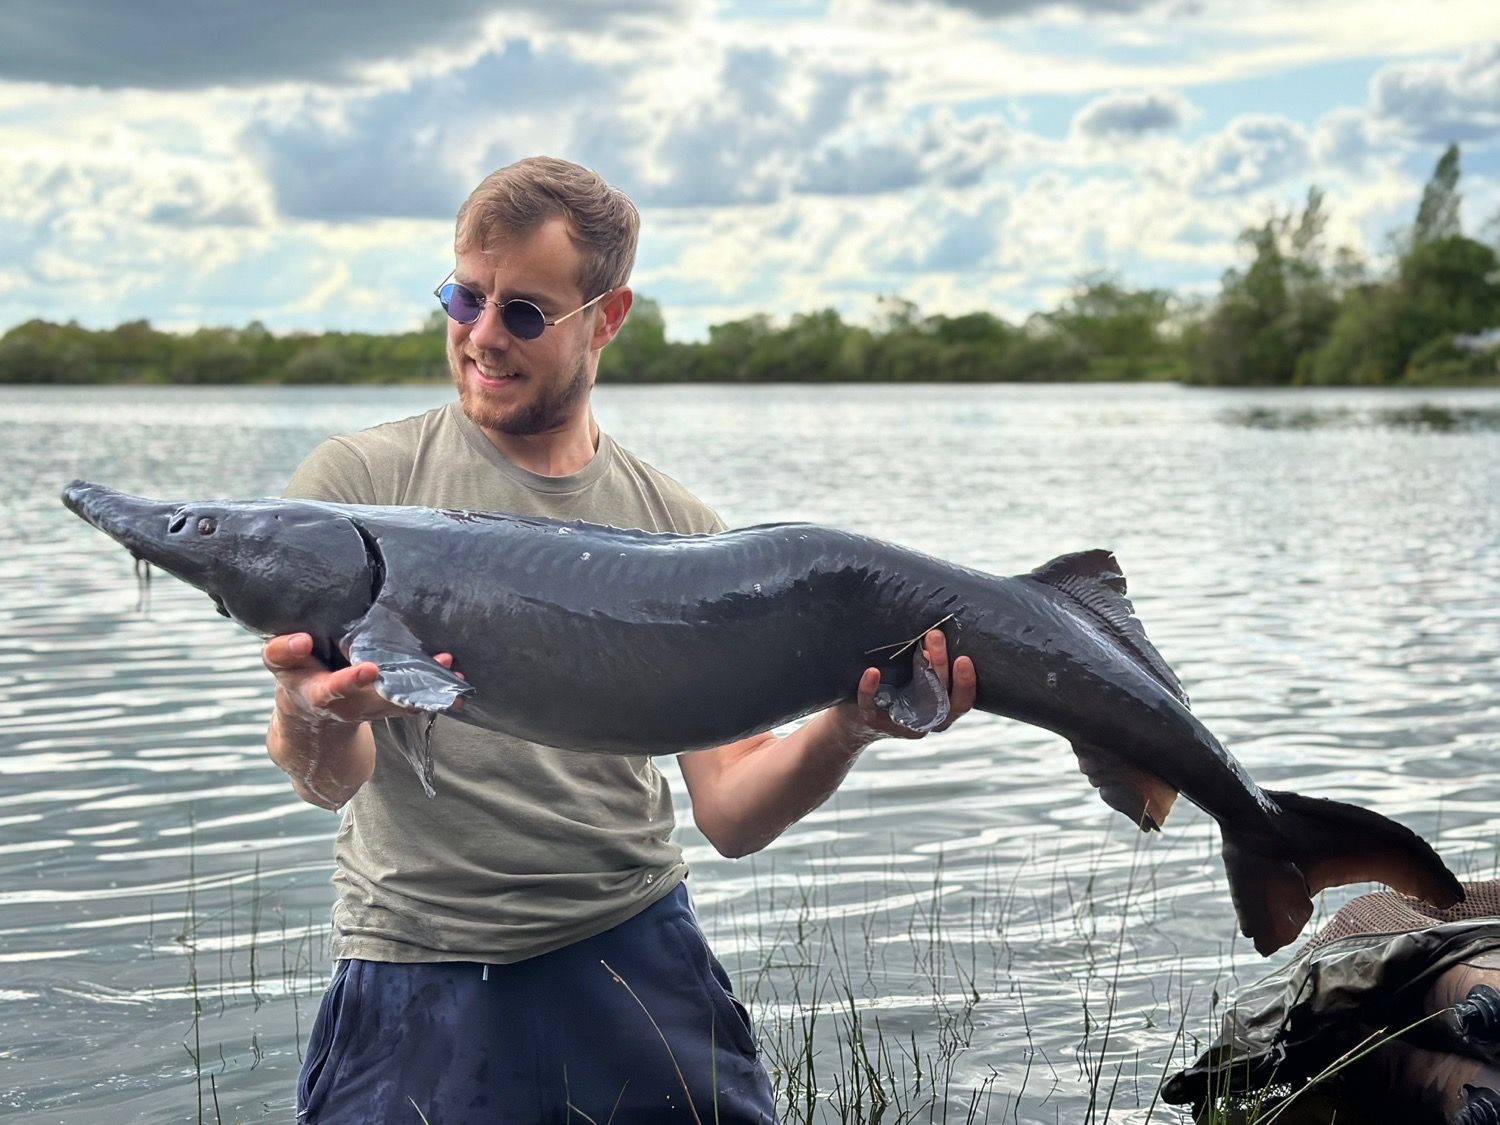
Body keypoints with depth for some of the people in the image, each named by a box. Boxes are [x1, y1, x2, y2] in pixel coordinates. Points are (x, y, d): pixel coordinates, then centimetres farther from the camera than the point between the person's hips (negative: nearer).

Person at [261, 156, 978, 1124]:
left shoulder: (684, 534, 5)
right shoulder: (359, 482, -1)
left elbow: (731, 815, 1)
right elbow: (331, 781, -8)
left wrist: (845, 731, -17)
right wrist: (313, 721, -31)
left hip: (638, 955, 1)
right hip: (417, 978, -1)